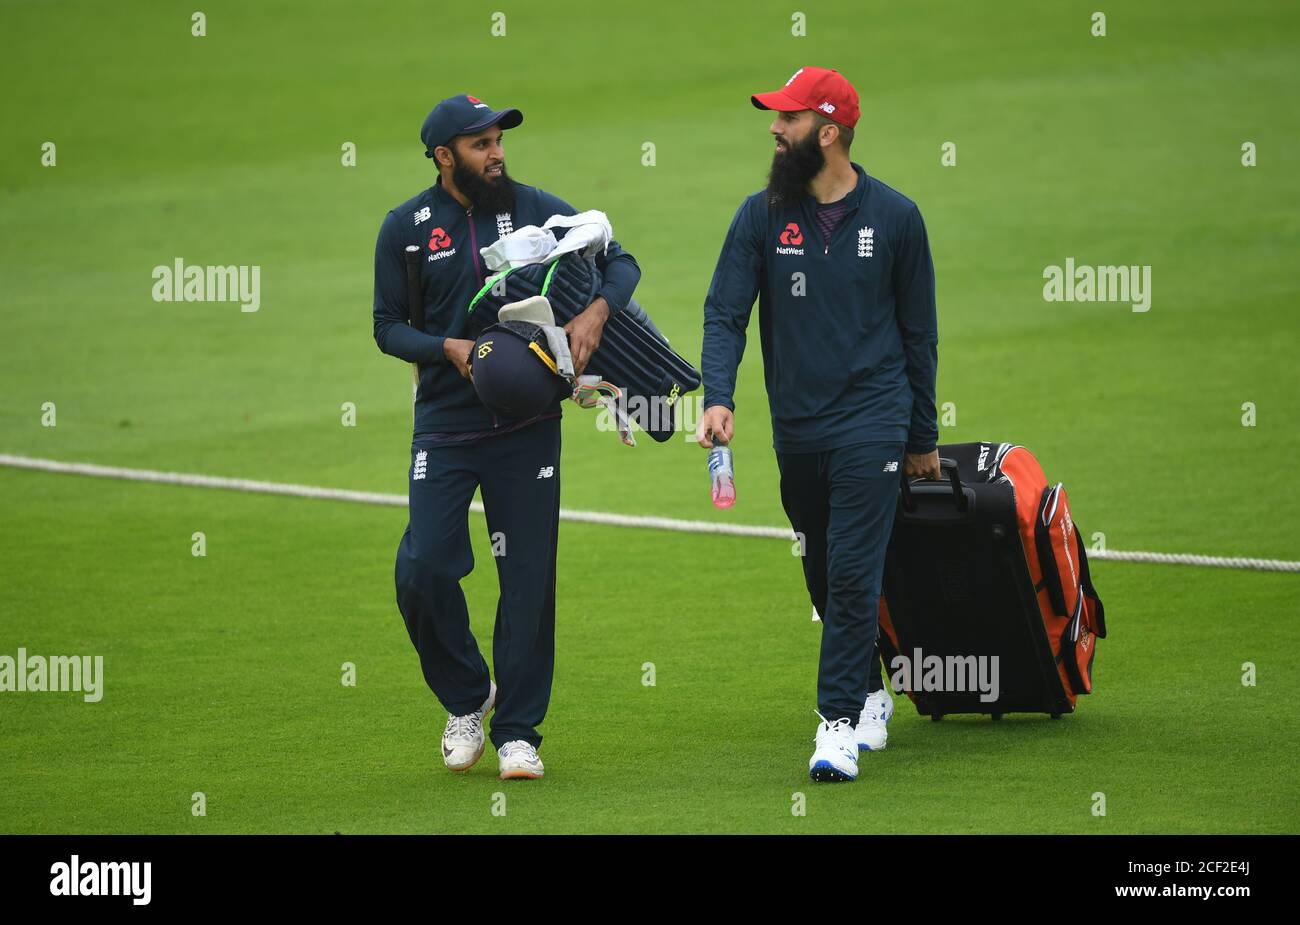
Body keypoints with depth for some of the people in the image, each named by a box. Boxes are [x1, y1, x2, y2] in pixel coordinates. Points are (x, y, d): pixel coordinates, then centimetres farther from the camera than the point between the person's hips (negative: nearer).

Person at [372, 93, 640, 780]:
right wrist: (450, 348, -14)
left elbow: (621, 262, 8)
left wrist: (595, 312, -13)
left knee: (528, 580, 0)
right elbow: (388, 327, 4)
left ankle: (517, 732, 11)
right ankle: (467, 698, 16)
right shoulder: (406, 227, 1)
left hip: (527, 431, 1)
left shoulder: (536, 209, 3)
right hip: (444, 430, 0)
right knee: (423, 570, -10)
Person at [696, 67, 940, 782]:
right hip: (796, 429, 3)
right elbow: (724, 313, -1)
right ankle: (868, 694, 30)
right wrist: (717, 396, -19)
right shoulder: (762, 216, 3)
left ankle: (838, 724, -12)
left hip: (871, 422, -3)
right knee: (824, 577, 12)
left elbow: (919, 333, 7)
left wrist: (922, 439, 9)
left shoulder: (894, 217, 1)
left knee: (853, 573, -12)